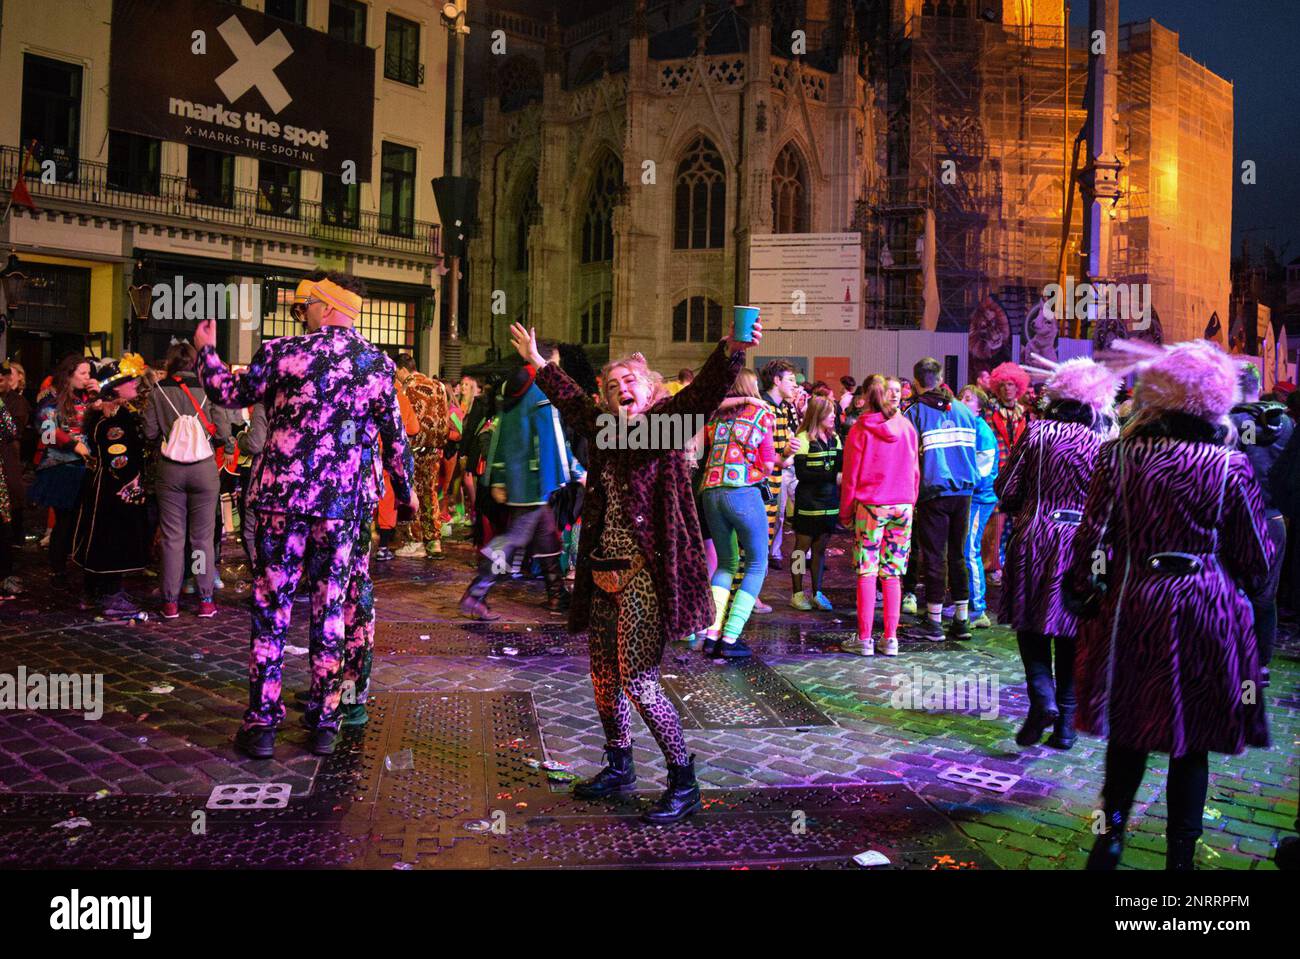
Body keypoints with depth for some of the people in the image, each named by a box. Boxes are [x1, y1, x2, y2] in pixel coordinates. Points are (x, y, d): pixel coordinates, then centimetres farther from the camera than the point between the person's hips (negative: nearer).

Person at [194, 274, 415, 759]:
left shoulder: (283, 352, -5)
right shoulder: (380, 365, 3)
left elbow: (229, 395, 8)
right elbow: (394, 437, 11)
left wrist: (206, 350, 26)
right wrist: (405, 490, 26)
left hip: (281, 498, -2)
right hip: (343, 504, 2)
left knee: (271, 609, 5)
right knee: (329, 612, 9)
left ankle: (261, 724, 10)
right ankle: (325, 723, 15)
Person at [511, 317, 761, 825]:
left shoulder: (666, 421, -5)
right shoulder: (603, 429, 13)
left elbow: (704, 392, -24)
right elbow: (572, 401, 32)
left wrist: (732, 352, -41)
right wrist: (538, 362, 43)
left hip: (646, 575, -7)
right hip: (604, 574, 8)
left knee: (638, 681, -8)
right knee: (604, 677, 15)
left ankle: (684, 782, 6)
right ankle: (619, 766, 34)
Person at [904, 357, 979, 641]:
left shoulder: (915, 412, -5)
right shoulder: (963, 410, 9)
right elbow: (972, 450, 12)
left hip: (933, 493, -4)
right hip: (963, 491, 4)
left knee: (934, 556, 1)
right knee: (957, 555, 11)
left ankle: (934, 622, 4)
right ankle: (961, 620, 14)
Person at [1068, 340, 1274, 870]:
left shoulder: (1120, 455, -6)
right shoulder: (1230, 466, -7)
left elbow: (1092, 534, -4)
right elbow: (1257, 558, 0)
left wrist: (1086, 595, 8)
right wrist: (1239, 591, 20)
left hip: (1133, 606, 1)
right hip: (1206, 610, 0)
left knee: (1130, 729, 17)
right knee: (1193, 739, 11)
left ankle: (1112, 830, 11)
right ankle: (1180, 851, 19)